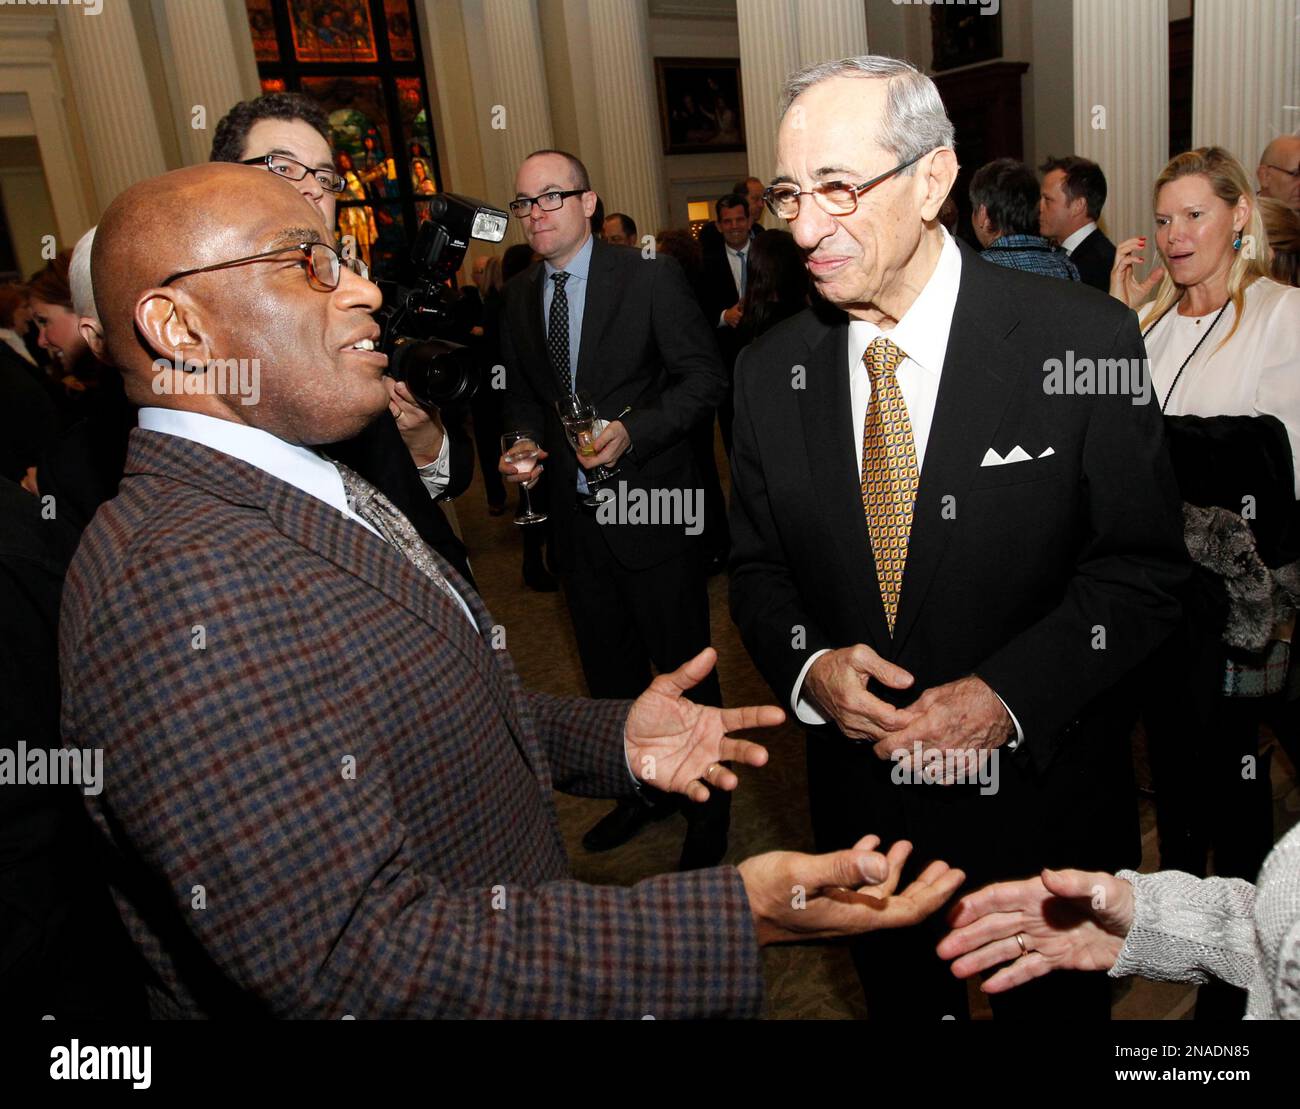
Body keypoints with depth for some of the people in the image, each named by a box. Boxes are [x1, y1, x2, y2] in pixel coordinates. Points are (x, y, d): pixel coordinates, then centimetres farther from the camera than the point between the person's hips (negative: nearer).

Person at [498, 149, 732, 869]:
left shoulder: (651, 279, -8)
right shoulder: (519, 299, 9)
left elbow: (704, 377, -10)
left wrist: (632, 430, -23)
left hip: (652, 507, -5)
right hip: (574, 510, 6)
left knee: (685, 667, 6)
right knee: (609, 669, 18)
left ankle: (707, 801, 28)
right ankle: (643, 790, 39)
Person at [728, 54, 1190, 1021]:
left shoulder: (1087, 341, -15)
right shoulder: (771, 369, -5)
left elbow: (1144, 567, -10)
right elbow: (758, 565, 3)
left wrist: (1009, 694, -23)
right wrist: (808, 667, -17)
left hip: (1041, 788, -2)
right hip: (861, 793, 3)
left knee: (1054, 1001, 24)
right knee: (898, 996, 26)